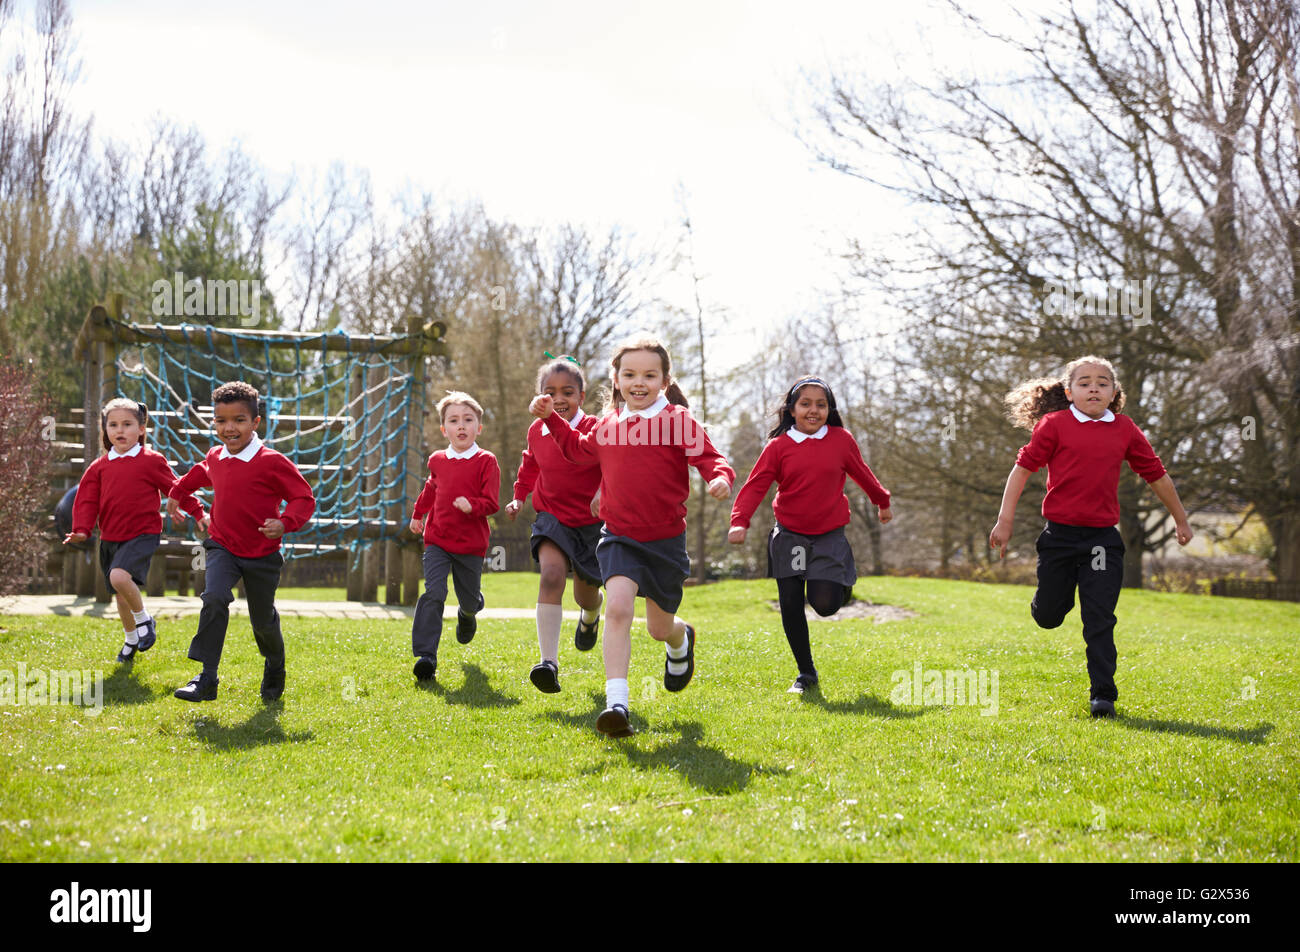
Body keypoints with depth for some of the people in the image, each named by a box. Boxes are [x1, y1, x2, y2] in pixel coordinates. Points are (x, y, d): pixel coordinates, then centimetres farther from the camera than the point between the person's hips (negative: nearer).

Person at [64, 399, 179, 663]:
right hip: (110, 538, 5)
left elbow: (175, 489, 2)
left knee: (119, 576, -29)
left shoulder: (152, 461, -5)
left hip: (142, 534, -5)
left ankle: (144, 620, -5)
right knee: (121, 594, 16)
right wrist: (82, 530, -9)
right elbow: (87, 500, 4)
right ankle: (131, 639, 39)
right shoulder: (100, 466, 6)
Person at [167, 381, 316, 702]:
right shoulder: (214, 459, 2)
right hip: (222, 547, 3)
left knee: (262, 619, 10)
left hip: (262, 555, -3)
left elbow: (304, 498, -13)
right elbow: (193, 480, 26)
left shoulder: (272, 462, -15)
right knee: (214, 598, -24)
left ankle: (274, 665, 44)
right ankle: (207, 678, -21)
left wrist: (285, 523, -28)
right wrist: (198, 512, 18)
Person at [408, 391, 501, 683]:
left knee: (469, 598, 13)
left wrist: (472, 505, -32)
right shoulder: (438, 461, 6)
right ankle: (426, 656, -16)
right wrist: (418, 514, 37)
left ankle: (468, 613, 53)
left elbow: (491, 502, -12)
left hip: (471, 543, -2)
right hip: (437, 540, 2)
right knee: (433, 594, -14)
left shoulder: (486, 462, -7)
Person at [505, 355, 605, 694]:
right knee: (552, 574, -25)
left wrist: (603, 492, -34)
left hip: (591, 522, -1)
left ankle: (591, 614, 56)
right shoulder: (537, 431, 1)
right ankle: (549, 661, -31)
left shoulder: (594, 429, -14)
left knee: (585, 595, 13)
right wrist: (519, 497, 15)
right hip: (552, 517, 2)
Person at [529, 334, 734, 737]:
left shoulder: (678, 420, -8)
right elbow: (580, 449, 26)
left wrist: (721, 478, -36)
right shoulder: (608, 424, 6)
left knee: (660, 627, 13)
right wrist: (551, 418, 17)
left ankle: (681, 641, 53)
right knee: (618, 606, -23)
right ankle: (616, 703, -23)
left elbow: (709, 458, -15)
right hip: (619, 536, 2)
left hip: (665, 539, -2)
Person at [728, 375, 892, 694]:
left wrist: (882, 502, 30)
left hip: (829, 535, -1)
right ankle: (806, 673, 16)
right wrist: (740, 521, -26)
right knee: (790, 605, -1)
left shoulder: (842, 440, -1)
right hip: (789, 536, 1)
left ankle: (843, 581, 25)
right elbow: (756, 485, -11)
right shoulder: (778, 446, -4)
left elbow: (861, 473, 15)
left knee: (825, 604, -12)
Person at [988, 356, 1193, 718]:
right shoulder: (1054, 424, -3)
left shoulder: (1125, 430, 5)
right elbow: (1023, 468, -1)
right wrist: (1005, 521, -5)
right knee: (1048, 617, 9)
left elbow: (1157, 475, 15)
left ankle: (1103, 695, 3)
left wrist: (1181, 520, 23)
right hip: (1060, 534, -1)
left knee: (1099, 620, -5)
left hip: (1103, 538, 1)